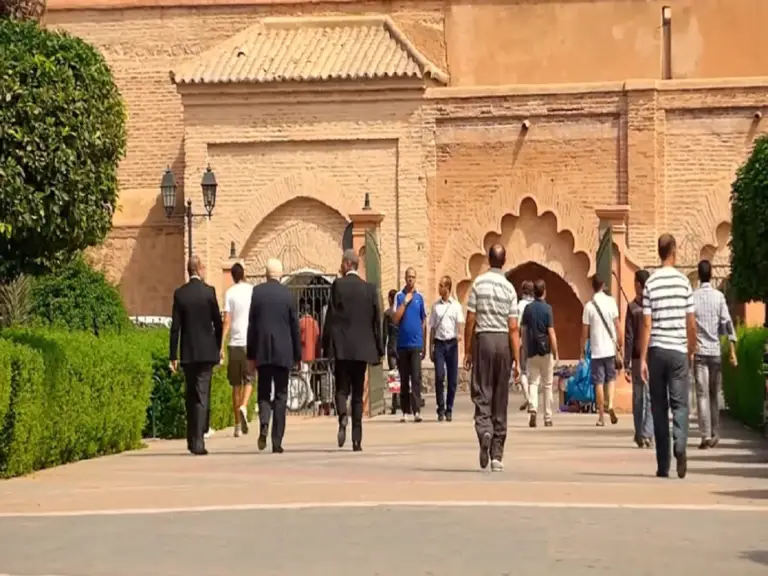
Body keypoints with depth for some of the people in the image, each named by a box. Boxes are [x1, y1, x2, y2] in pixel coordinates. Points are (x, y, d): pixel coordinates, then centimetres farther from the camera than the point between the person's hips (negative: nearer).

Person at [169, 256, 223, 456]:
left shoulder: (179, 293, -1)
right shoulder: (209, 291, -5)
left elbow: (175, 326, -1)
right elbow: (217, 322, -1)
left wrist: (173, 356, 2)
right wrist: (219, 347, 14)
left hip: (188, 352, 2)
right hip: (206, 351, -2)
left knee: (190, 396, 15)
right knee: (202, 396, -2)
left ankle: (192, 439, 20)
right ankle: (198, 441, -10)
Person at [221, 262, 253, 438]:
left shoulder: (230, 293, 1)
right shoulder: (254, 291, 4)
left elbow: (227, 321, -5)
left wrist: (221, 345, -5)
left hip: (235, 343, 0)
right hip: (251, 341, 0)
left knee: (236, 384, 7)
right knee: (249, 380, 7)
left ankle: (237, 424, 8)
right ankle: (243, 407, -21)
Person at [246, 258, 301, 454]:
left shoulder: (256, 291, -1)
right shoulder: (287, 293, -3)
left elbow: (251, 325, 0)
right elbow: (295, 326, 0)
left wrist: (251, 355, 6)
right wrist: (297, 355, 9)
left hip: (262, 351, 1)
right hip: (283, 352, -1)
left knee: (263, 392, 12)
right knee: (280, 395, 6)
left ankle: (264, 423, -16)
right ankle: (277, 441, 3)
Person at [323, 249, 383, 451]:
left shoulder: (338, 285, -4)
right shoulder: (370, 288, 5)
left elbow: (331, 317, -7)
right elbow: (376, 321, 6)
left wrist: (327, 345, -3)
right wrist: (379, 349, 12)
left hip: (342, 346, -3)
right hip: (362, 347, 3)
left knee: (342, 388, 4)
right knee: (358, 393, 8)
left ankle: (343, 417, -26)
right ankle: (357, 439, 4)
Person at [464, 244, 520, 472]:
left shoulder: (479, 283, -2)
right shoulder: (509, 288, 1)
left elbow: (470, 320, -2)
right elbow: (513, 328, -1)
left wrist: (467, 351, 6)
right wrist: (517, 359, 2)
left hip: (484, 339, -2)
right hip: (503, 341, 2)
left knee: (481, 393, 2)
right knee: (501, 399, 7)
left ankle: (484, 430, -27)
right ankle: (497, 454, 11)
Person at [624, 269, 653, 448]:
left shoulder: (632, 307, -4)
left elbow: (629, 338, -5)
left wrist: (626, 365, -3)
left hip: (638, 358, -1)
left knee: (638, 398, 10)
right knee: (651, 398, 1)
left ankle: (640, 435, 15)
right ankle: (647, 434, -11)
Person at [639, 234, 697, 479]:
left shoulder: (651, 283, -1)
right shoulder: (684, 281, 0)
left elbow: (647, 325, -4)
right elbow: (691, 323, 2)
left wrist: (642, 359, -2)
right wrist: (692, 350, 17)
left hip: (657, 351, 0)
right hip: (678, 351, 0)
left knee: (659, 407, 6)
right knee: (679, 403, 3)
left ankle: (663, 465, 8)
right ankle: (680, 446, -23)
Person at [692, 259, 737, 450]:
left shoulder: (692, 297, -2)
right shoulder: (719, 296, -1)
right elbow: (727, 324, -6)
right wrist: (732, 351, -4)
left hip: (699, 351, -1)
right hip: (716, 351, 1)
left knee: (702, 395, -3)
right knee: (714, 394, 13)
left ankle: (706, 435, -11)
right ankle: (715, 434, 18)